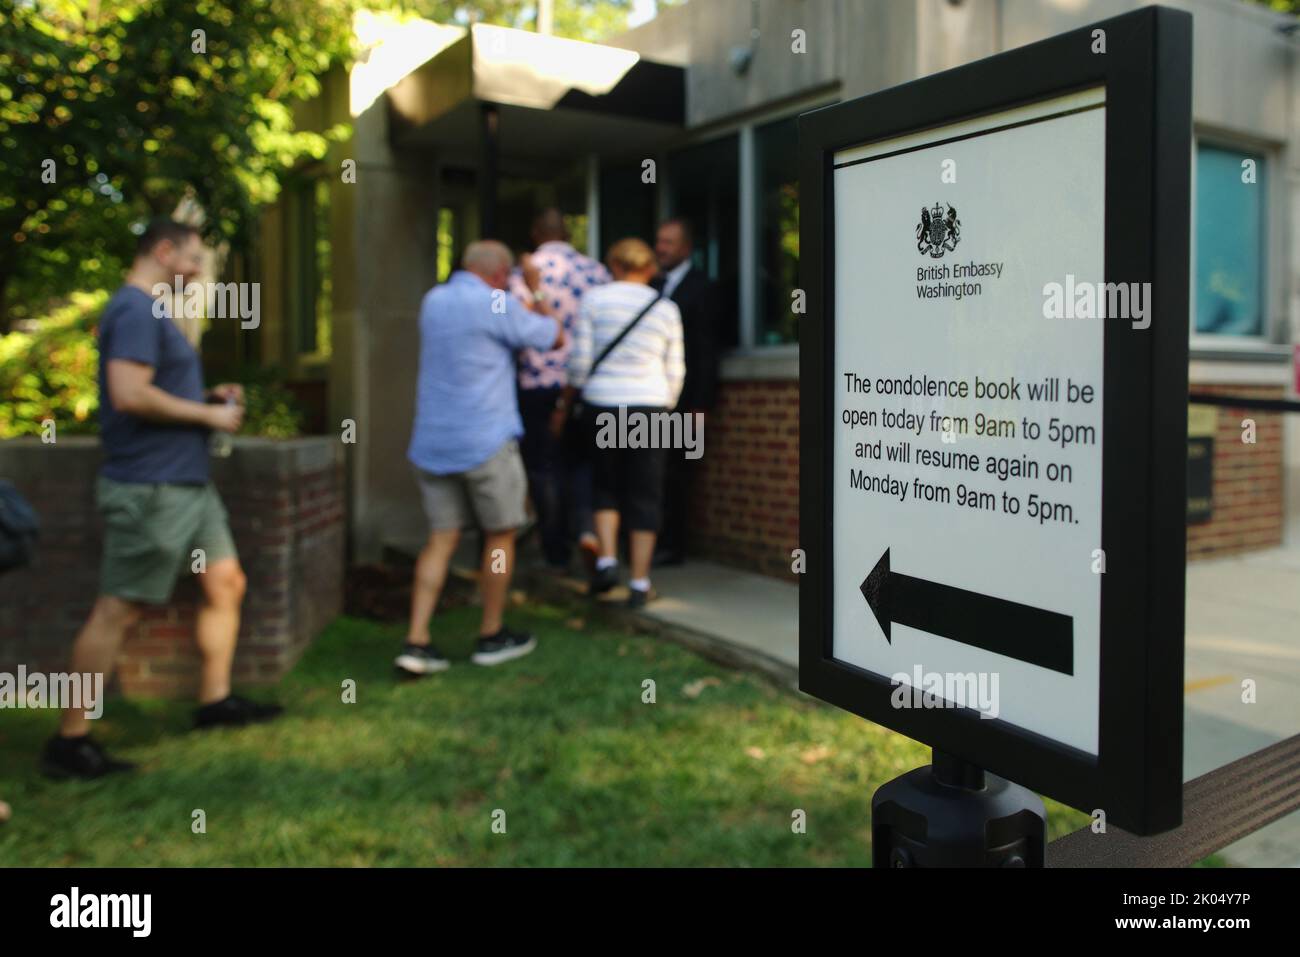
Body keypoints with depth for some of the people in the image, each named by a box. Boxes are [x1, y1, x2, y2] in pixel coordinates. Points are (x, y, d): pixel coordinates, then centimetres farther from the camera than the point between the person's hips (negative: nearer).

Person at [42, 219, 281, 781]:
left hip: (186, 483, 10)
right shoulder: (136, 310, -14)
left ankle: (216, 700, 23)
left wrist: (209, 397, 11)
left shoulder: (151, 312, 18)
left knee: (226, 583, 13)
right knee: (118, 610, -4)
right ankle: (69, 741, 5)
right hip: (149, 487, -10)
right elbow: (130, 395, -25)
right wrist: (207, 415, -15)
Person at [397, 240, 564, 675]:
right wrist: (535, 292, 15)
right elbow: (555, 338, 2)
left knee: (441, 539, 8)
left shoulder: (433, 301, 12)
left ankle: (416, 641, 0)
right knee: (500, 535, 10)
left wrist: (525, 299, 32)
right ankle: (491, 636, 20)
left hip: (432, 441, 6)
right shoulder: (496, 304, -10)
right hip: (485, 442, -6)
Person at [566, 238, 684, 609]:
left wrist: (577, 387, 16)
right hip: (649, 405, 0)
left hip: (602, 404, 0)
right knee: (644, 495, 6)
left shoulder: (593, 300, 0)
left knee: (606, 485, 19)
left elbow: (580, 359, -2)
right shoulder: (666, 309, 5)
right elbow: (674, 372, 7)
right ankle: (639, 584, 7)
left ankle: (607, 559, 3)